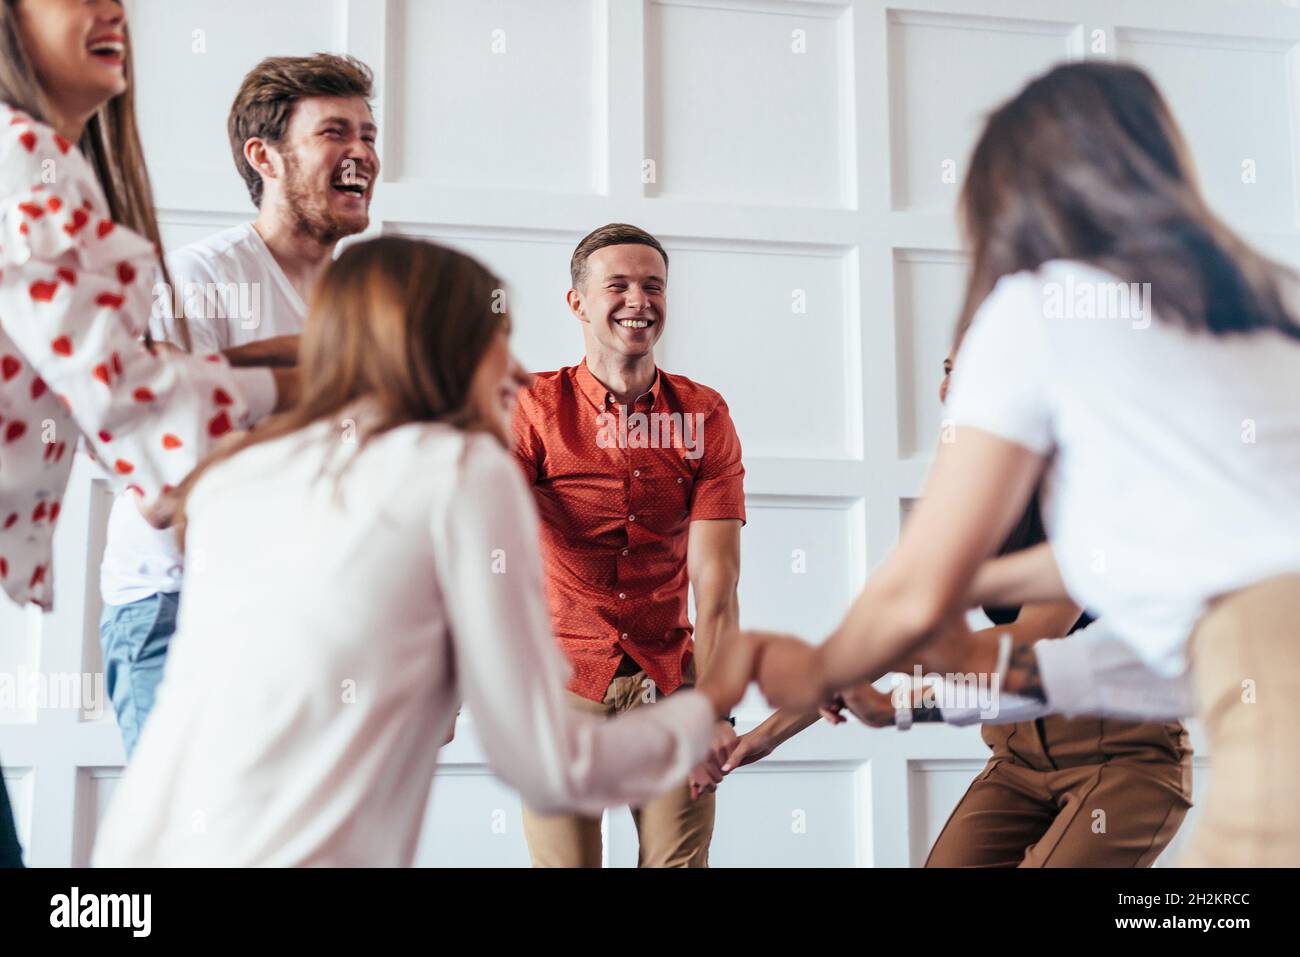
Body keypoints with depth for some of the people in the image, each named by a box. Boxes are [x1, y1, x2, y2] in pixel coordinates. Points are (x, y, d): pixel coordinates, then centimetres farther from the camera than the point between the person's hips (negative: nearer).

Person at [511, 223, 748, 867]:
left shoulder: (705, 416, 1)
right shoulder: (536, 408, -5)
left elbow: (714, 581, -6)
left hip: (669, 678, 2)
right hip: (561, 676, -1)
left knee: (681, 859, 1)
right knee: (563, 860, 1)